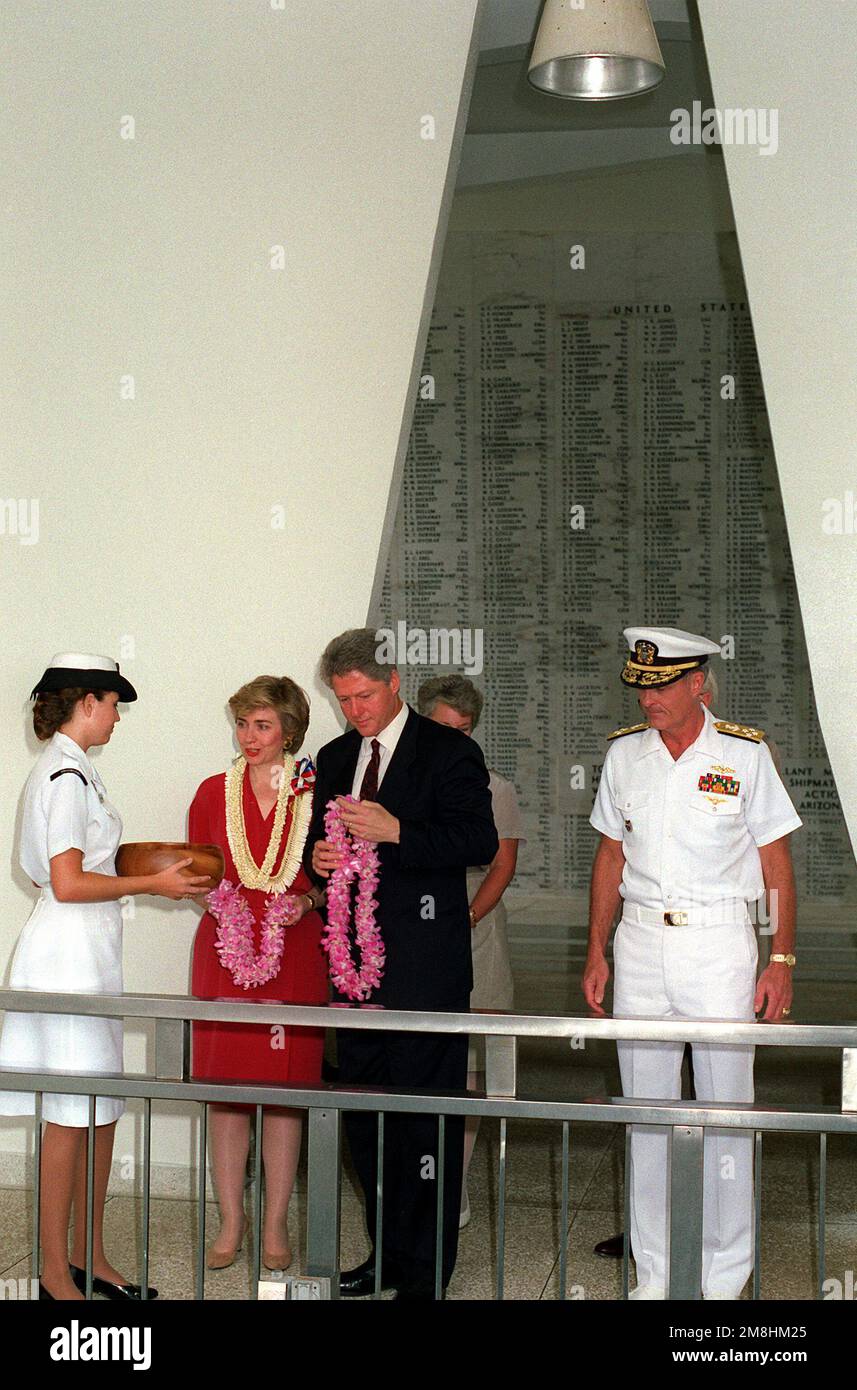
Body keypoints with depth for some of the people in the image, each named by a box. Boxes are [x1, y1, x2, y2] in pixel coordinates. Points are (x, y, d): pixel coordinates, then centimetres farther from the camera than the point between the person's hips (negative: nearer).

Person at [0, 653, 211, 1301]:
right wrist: (151, 883, -13)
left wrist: (148, 873, 14)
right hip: (70, 952, -10)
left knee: (101, 1109, 13)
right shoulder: (69, 774, -15)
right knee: (72, 1113, -2)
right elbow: (68, 884, -21)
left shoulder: (63, 769, 15)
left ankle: (91, 1257, 22)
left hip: (88, 952, 10)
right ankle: (56, 1273, 9)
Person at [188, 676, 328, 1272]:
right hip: (225, 952, 2)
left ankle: (277, 1225, 14)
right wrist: (217, 896, -9)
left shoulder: (316, 792, 2)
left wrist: (305, 902, -12)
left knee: (286, 1087, 3)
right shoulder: (214, 792, 7)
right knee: (226, 1086, 3)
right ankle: (231, 1221, 16)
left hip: (295, 954, -1)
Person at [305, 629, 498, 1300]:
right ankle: (388, 1253, 27)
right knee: (364, 1116, 13)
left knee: (425, 1117, -3)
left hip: (425, 964, -7)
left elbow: (480, 842, -13)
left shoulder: (449, 752, -5)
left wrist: (396, 832, -23)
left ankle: (425, 1273, 8)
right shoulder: (336, 756, 15)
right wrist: (319, 855, -1)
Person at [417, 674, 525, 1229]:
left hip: (472, 937, 0)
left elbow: (503, 866, 3)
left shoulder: (494, 790, 9)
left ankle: (455, 1185, 8)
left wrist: (466, 918, -11)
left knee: (464, 1067, -1)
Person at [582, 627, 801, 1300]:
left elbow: (776, 861, 0)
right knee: (646, 1112, 8)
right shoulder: (624, 752, 6)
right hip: (641, 941, 3)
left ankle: (724, 1276, 13)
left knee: (726, 1113, 0)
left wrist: (781, 961, -5)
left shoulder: (744, 753, -3)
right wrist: (597, 953, 9)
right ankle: (654, 1272, 19)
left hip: (719, 942, -3)